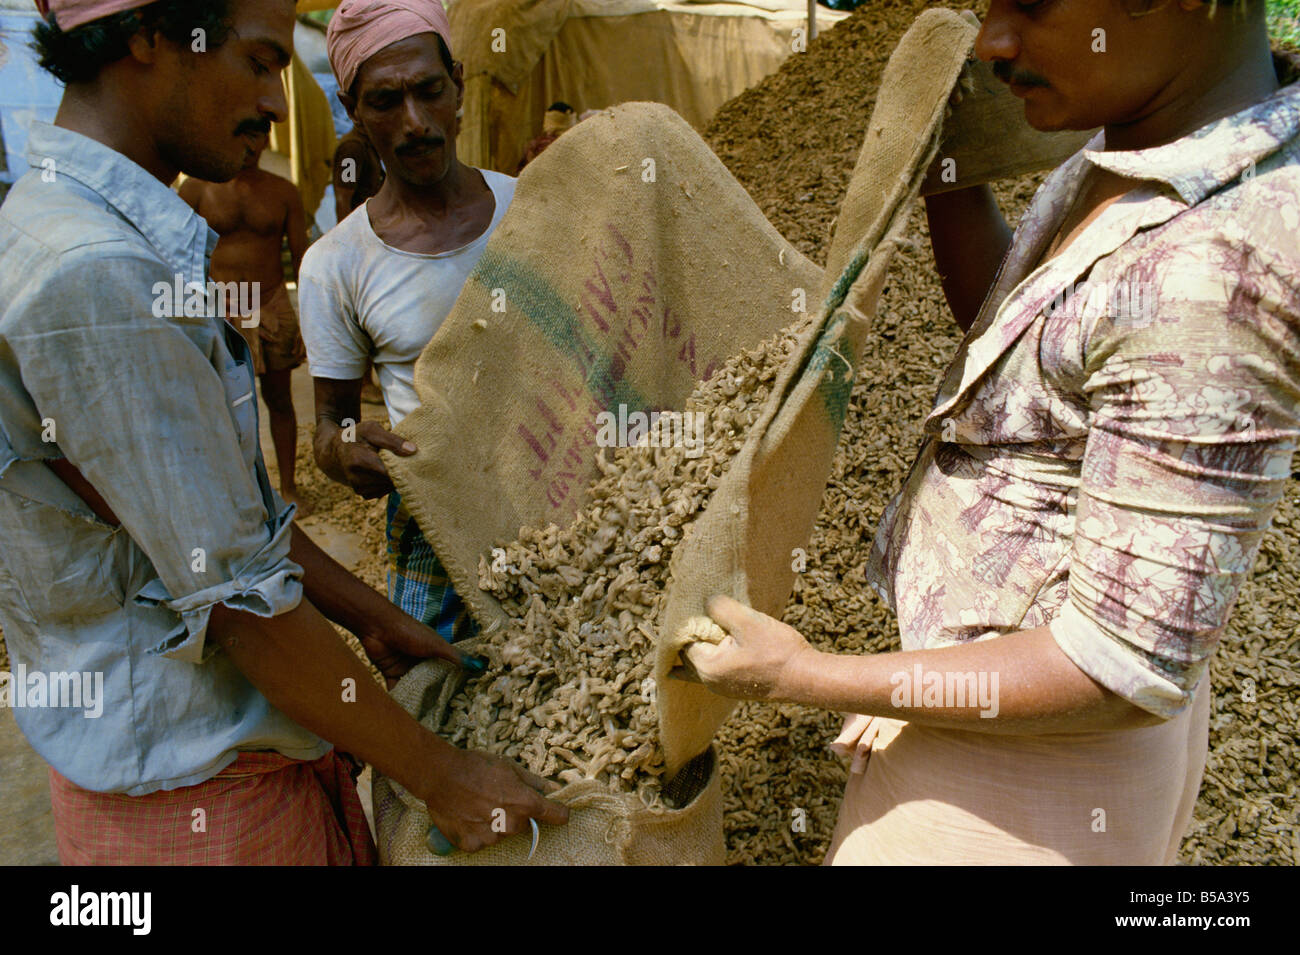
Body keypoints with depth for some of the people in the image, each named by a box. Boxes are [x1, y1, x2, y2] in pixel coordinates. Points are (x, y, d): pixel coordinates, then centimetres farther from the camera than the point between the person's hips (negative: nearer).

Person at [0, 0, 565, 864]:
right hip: (191, 792, -9)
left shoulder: (124, 241, 7)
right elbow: (238, 595, -24)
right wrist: (441, 775, -15)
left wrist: (374, 619, 12)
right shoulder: (92, 274, -26)